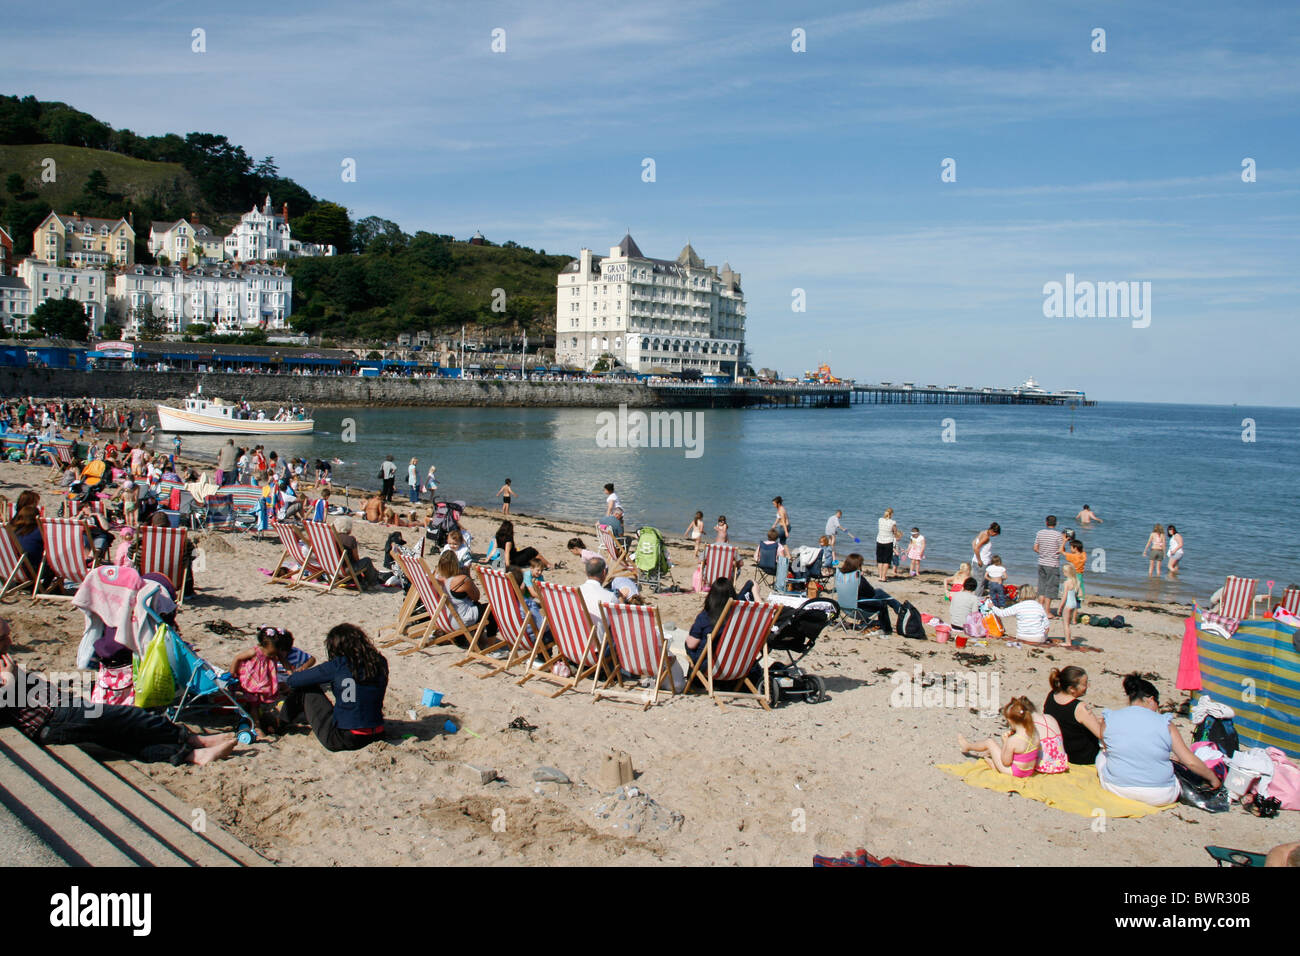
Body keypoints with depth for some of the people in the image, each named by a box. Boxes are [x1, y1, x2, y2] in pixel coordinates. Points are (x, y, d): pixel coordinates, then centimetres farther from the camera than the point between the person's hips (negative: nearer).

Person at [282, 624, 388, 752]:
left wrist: (288, 680, 22)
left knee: (306, 689, 11)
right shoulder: (380, 663, -1)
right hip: (376, 736, 5)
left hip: (343, 739, -5)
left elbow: (293, 681, -4)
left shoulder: (337, 666, -13)